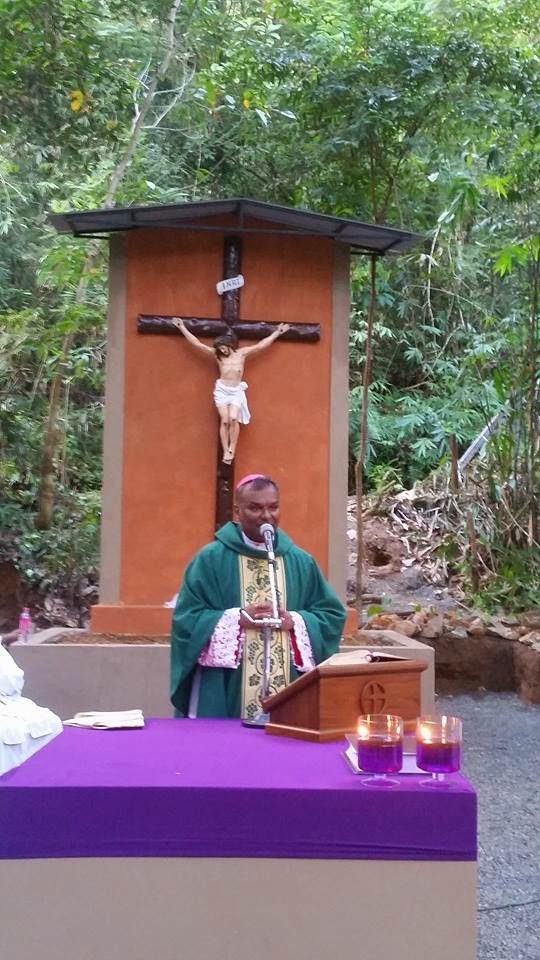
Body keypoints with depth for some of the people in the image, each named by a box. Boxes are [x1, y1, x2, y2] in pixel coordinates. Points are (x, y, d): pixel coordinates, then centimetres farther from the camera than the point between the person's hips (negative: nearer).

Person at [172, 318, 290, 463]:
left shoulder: (242, 352, 7)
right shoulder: (217, 354, 6)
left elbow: (261, 345, 10)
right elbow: (197, 343, 6)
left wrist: (277, 333, 10)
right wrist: (182, 328, 6)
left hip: (236, 391, 0)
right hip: (222, 390, 0)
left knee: (233, 418, -18)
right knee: (224, 421, -8)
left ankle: (232, 449, -9)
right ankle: (226, 452, -4)